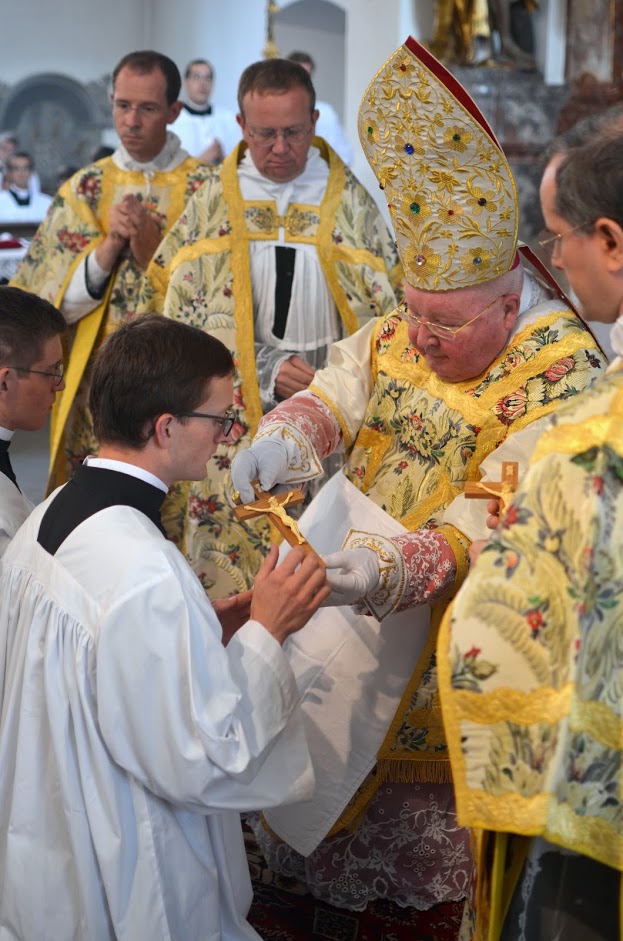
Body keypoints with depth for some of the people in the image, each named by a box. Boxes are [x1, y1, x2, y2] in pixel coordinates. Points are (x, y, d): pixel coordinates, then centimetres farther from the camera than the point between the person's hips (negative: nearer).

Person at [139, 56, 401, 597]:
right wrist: (269, 371, -11)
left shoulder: (352, 202, 8)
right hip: (236, 421, 0)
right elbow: (185, 317, 0)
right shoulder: (210, 205, 6)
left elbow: (389, 309, 7)